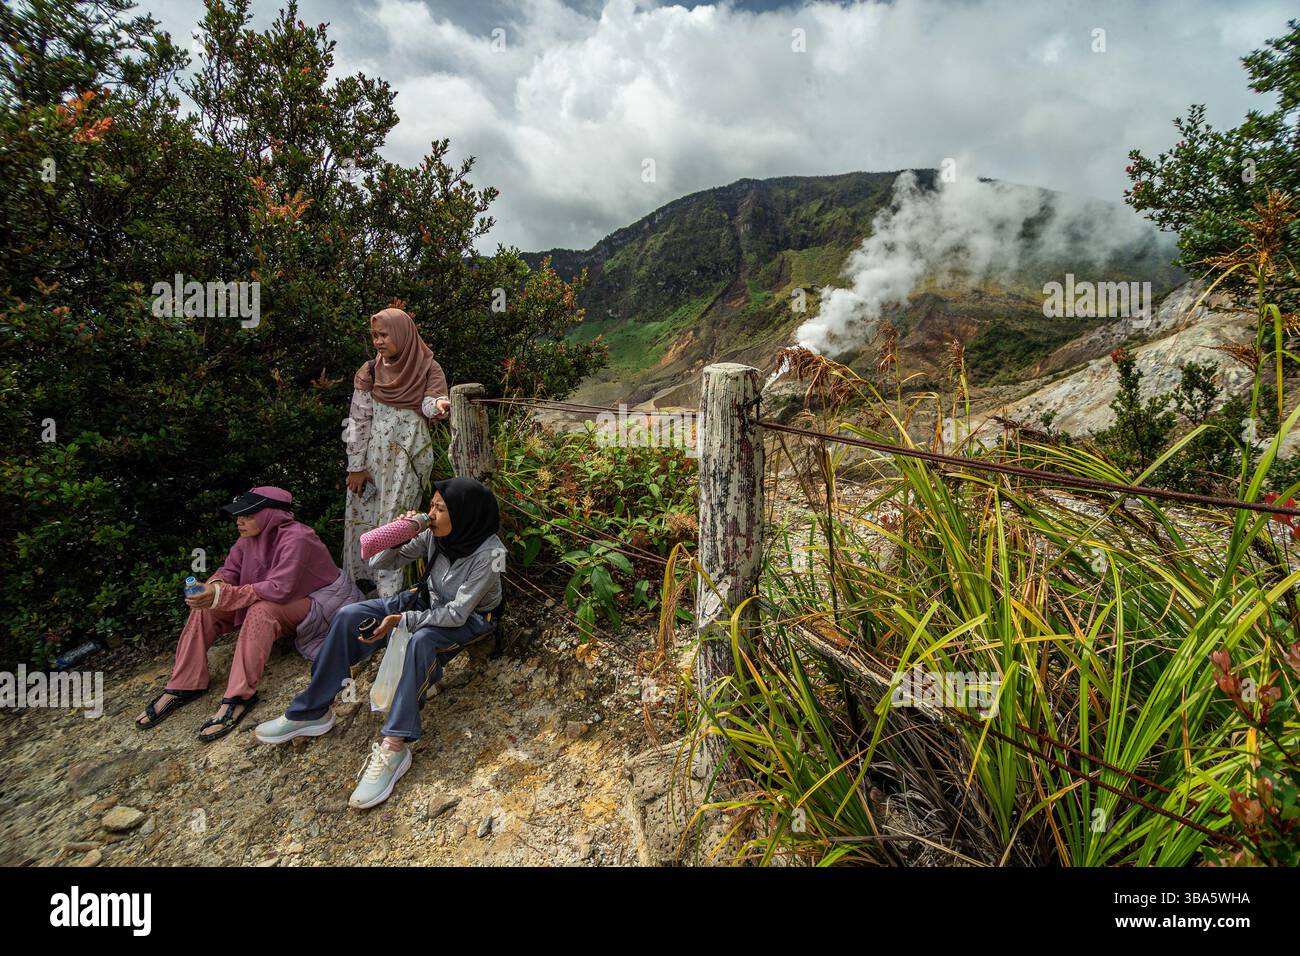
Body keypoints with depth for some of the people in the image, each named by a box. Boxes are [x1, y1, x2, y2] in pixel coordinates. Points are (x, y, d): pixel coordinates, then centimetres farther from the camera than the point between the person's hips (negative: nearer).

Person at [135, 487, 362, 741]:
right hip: (276, 602, 9)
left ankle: (239, 697, -33)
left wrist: (222, 596, -38)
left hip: (314, 603, -8)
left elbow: (279, 589, -35)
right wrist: (213, 587, -26)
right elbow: (229, 570, -1)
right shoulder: (250, 538, -3)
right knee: (206, 608, -4)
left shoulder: (295, 538, -27)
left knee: (262, 610, -37)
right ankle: (183, 686, -2)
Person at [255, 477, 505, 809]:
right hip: (429, 599, 7)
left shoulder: (490, 554, -29)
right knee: (349, 616, -9)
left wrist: (400, 619, -27)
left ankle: (393, 747, -35)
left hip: (470, 619, -6)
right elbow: (378, 563, -5)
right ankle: (312, 712, 0)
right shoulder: (434, 533, -13)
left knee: (421, 641, -39)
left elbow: (457, 614, -28)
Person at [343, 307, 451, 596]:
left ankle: (389, 594, 8)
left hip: (410, 458, -2)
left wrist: (439, 406, -39)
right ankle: (361, 584, 23)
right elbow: (358, 422, 0)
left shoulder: (427, 369, -3)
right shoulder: (369, 372, 0)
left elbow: (429, 404, -14)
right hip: (373, 456, 2)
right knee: (363, 517, 8)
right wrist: (356, 466, -3)